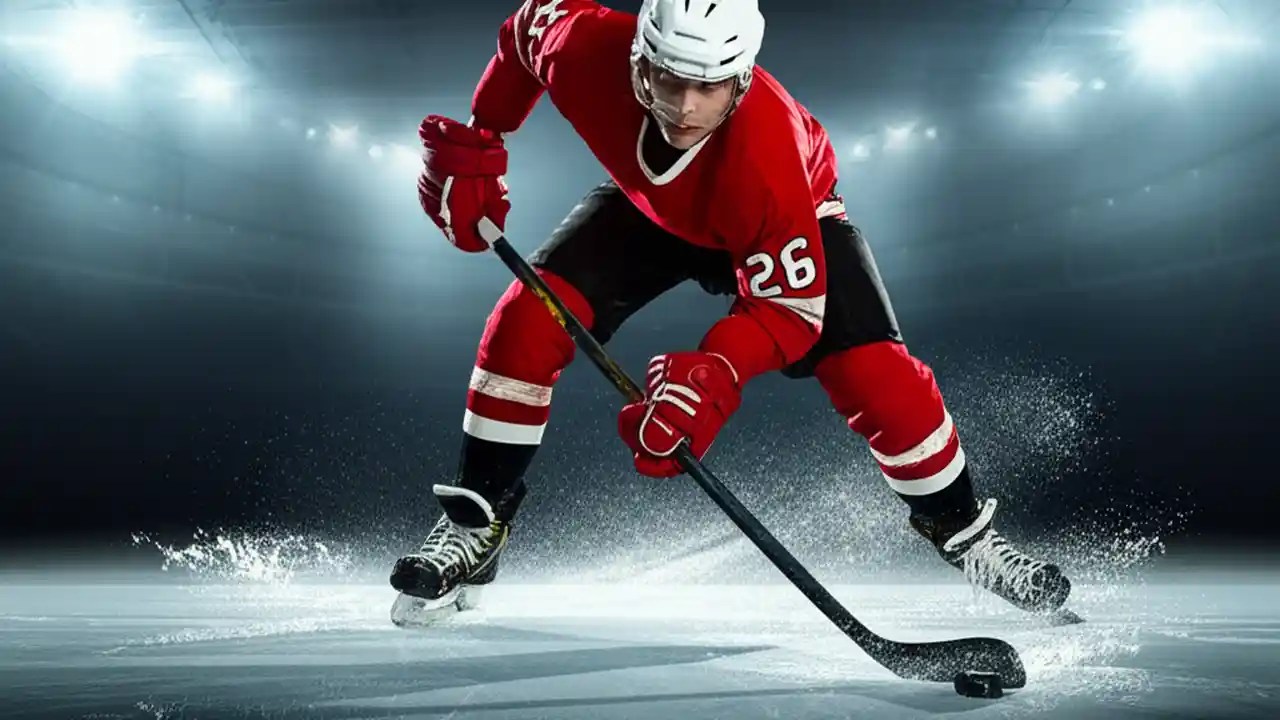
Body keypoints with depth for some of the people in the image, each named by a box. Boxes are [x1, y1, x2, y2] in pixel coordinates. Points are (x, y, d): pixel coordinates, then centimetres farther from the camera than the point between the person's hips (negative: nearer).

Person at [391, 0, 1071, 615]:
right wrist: (474, 145, -8)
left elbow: (790, 310, -35)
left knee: (876, 374, -17)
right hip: (645, 204, 3)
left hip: (787, 225, -2)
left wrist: (711, 378, -51)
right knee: (530, 318, -17)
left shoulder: (769, 153, -42)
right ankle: (474, 527, -2)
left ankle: (963, 532, 10)